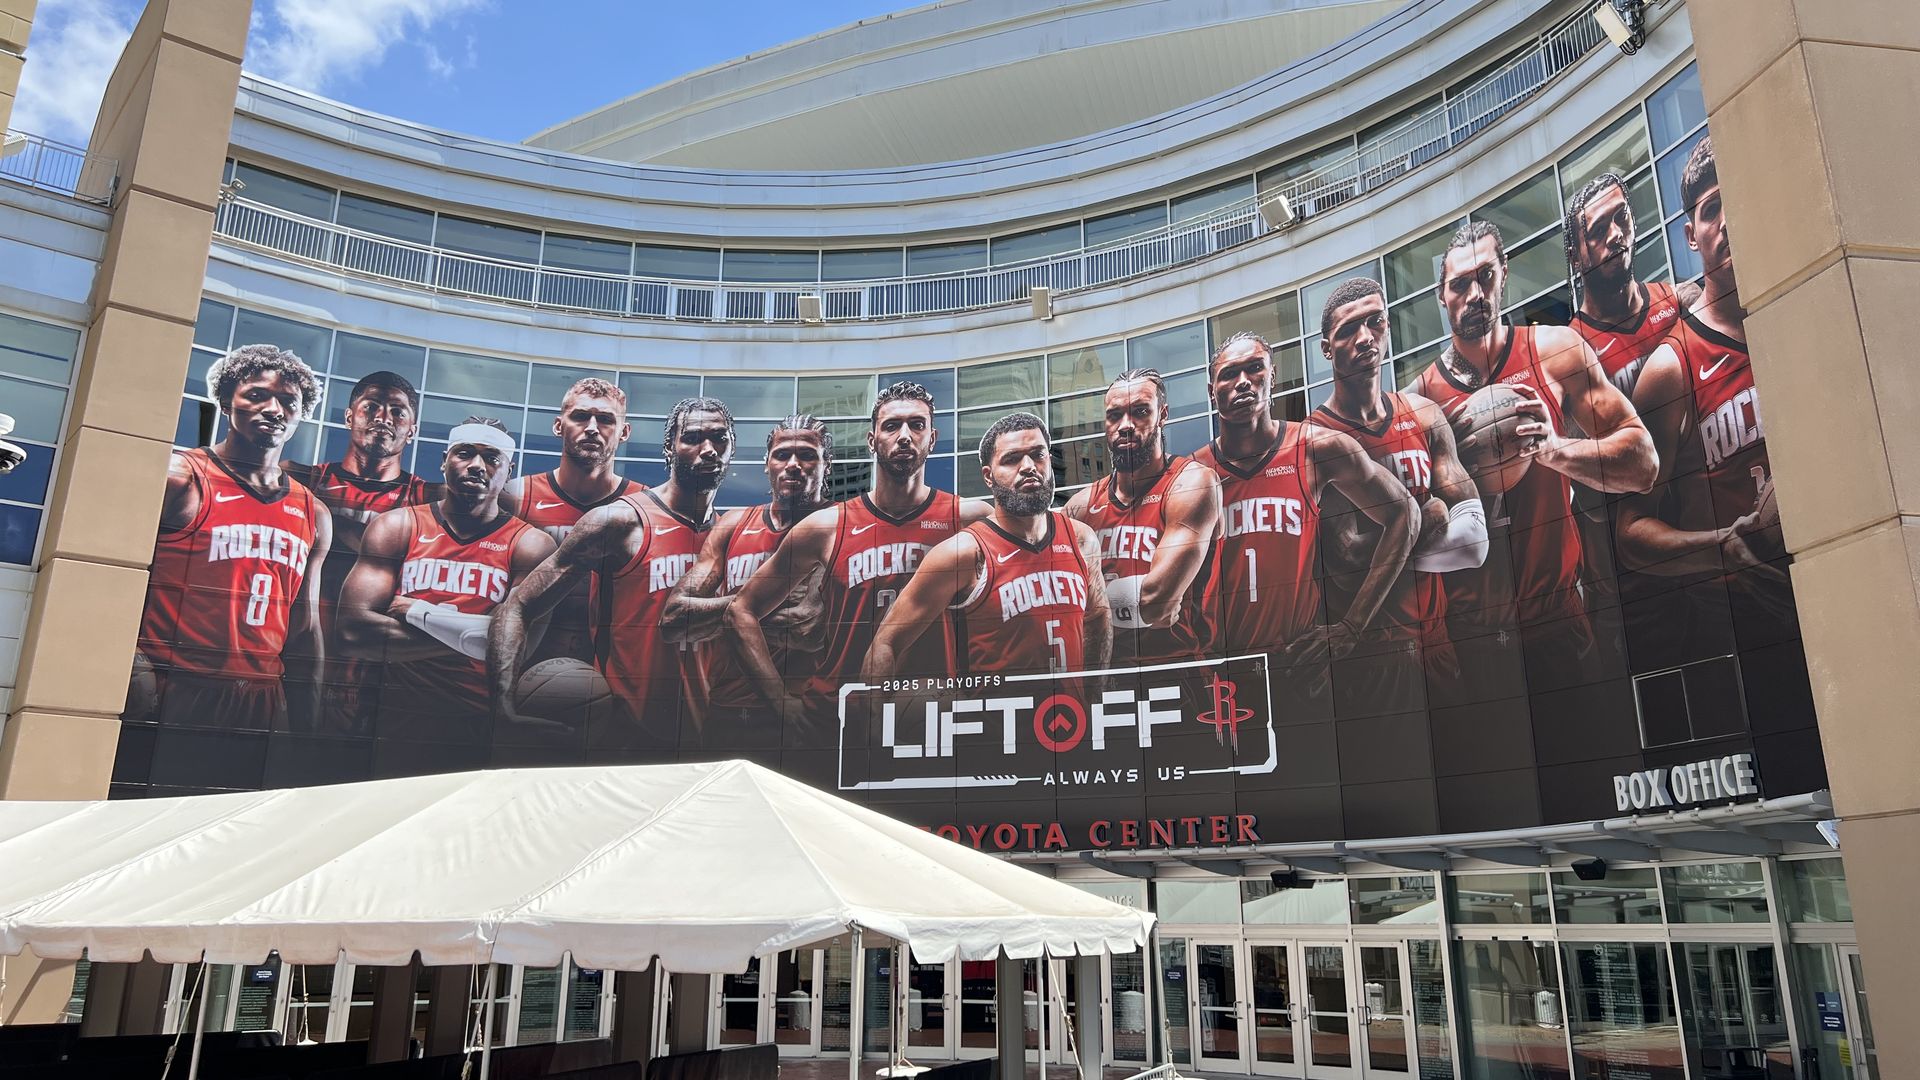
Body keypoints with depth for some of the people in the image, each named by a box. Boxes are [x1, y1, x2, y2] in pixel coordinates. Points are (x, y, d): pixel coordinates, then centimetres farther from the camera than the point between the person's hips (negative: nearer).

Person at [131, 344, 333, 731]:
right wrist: (138, 680, -20)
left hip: (264, 701, 5)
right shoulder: (179, 478, -2)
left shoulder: (315, 516, 13)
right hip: (174, 696, -4)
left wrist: (308, 726, 12)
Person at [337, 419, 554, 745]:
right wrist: (469, 632, -8)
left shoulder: (530, 545, 1)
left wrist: (417, 612, -5)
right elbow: (353, 630, -6)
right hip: (399, 720, 1)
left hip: (486, 726, -1)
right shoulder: (397, 527, 7)